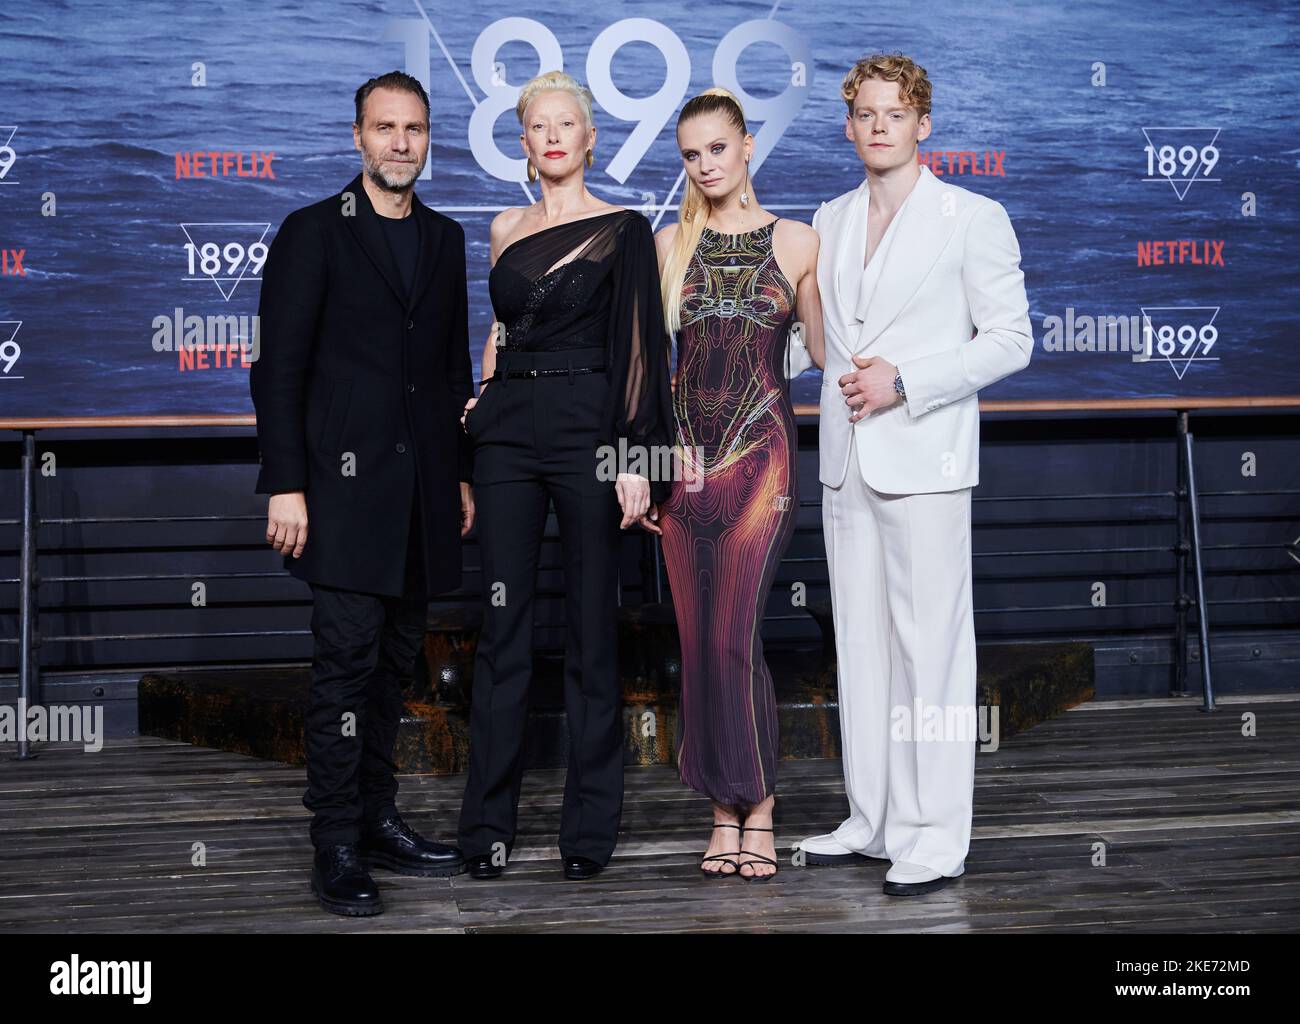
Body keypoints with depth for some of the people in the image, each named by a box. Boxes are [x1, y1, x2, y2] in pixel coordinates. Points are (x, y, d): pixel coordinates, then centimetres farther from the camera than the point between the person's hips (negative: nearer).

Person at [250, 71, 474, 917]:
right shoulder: (313, 234, -2)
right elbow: (280, 367, -6)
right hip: (346, 487, -6)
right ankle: (336, 847, -3)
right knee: (347, 662, -8)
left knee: (396, 663, 11)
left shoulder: (445, 239, 15)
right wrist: (286, 486, -12)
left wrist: (463, 473, 15)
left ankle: (378, 821, 20)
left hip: (424, 492, 6)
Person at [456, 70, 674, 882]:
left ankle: (591, 829, 11)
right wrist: (483, 396, 10)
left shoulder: (623, 230, -2)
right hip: (509, 435, 4)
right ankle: (489, 826, 10)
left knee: (592, 630, 2)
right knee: (503, 627, 3)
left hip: (588, 433, -4)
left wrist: (638, 456, -13)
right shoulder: (507, 229, 13)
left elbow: (640, 349, -6)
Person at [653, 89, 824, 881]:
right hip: (686, 454, 3)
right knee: (699, 639, 3)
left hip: (760, 455, -3)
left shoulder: (797, 242, 4)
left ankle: (756, 814, 0)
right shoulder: (669, 244, 10)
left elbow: (827, 348, 9)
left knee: (733, 636, -11)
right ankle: (727, 809, 12)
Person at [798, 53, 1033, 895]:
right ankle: (872, 820, 18)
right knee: (860, 644, 9)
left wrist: (903, 381, -13)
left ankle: (934, 837, 0)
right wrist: (846, 384, 5)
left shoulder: (973, 218, -2)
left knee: (929, 644, -6)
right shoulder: (830, 222, 15)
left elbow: (1010, 340, -5)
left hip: (923, 461, -6)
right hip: (847, 461, 6)